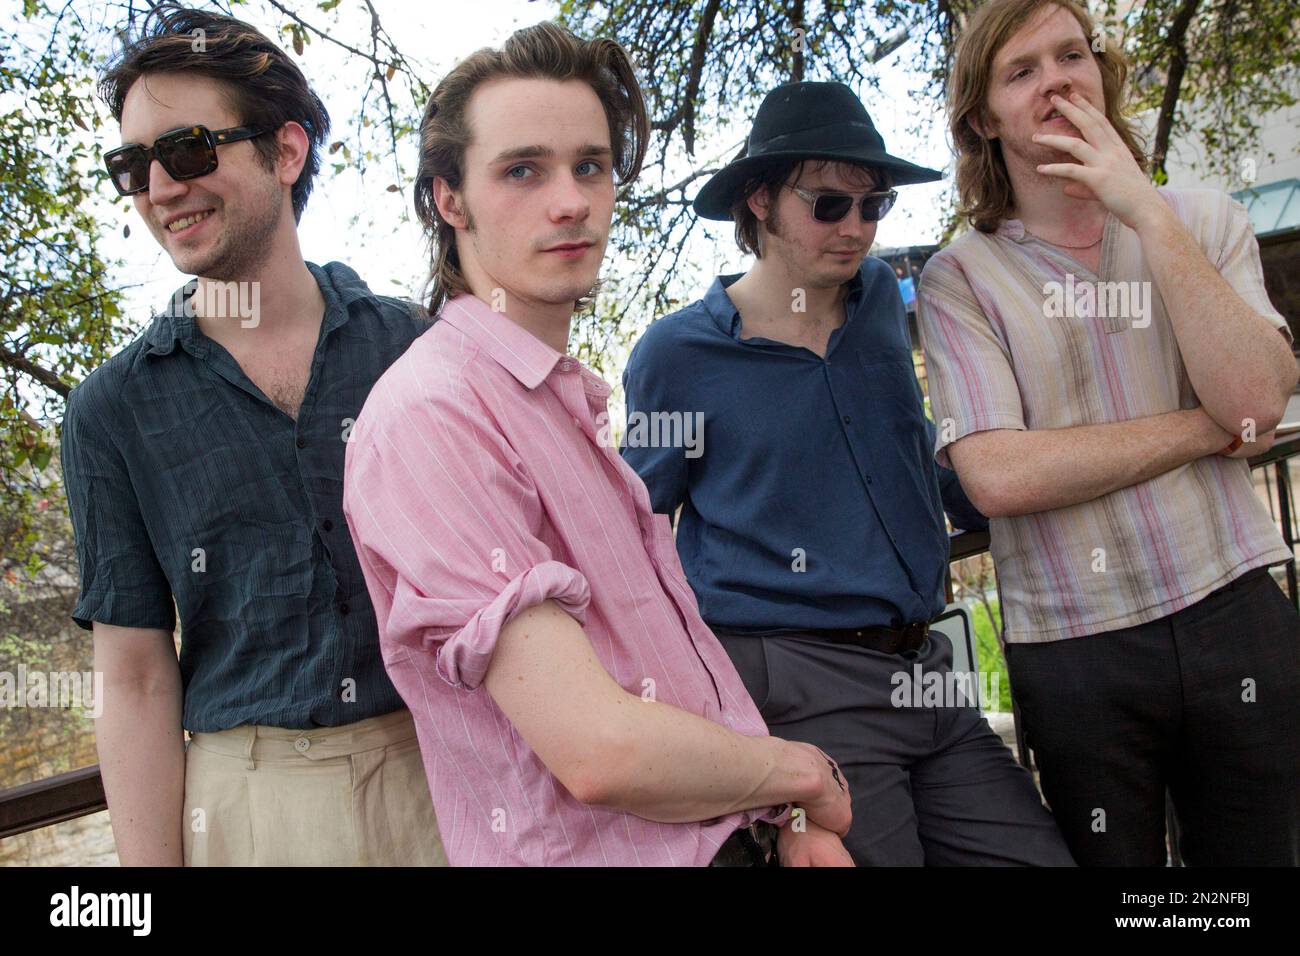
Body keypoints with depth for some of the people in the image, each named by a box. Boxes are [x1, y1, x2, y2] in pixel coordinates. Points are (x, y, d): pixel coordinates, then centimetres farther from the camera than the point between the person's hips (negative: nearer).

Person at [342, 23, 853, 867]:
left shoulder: (572, 400, 8)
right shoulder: (434, 412, -21)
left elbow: (673, 664, 9)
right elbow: (603, 750, -26)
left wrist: (790, 816, -2)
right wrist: (808, 773, -10)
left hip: (735, 835, 8)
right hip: (600, 851, -8)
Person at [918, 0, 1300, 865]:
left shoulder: (1204, 222, 5)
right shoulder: (961, 279, -3)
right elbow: (999, 476, -17)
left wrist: (1148, 216, -13)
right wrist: (1209, 430, -10)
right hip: (1075, 653, -2)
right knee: (1114, 859, 13)